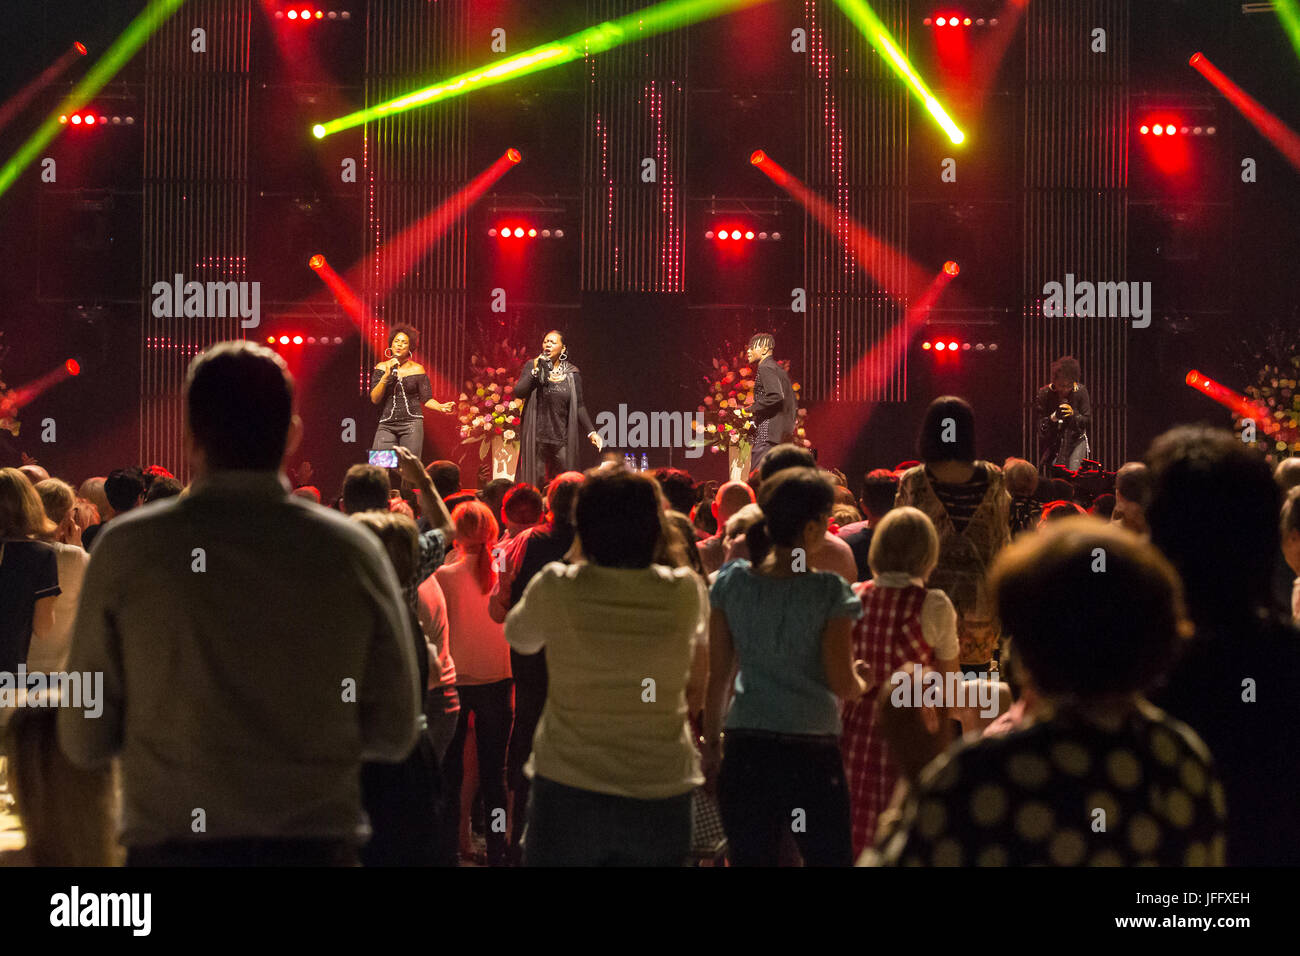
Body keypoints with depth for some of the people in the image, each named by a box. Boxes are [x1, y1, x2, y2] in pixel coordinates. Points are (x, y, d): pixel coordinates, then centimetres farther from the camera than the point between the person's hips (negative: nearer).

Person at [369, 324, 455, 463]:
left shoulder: (417, 369, 6)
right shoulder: (382, 368, 10)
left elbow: (426, 399, 7)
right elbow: (374, 399, 3)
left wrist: (441, 407, -13)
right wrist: (386, 376, -8)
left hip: (411, 423, -1)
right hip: (387, 424, 1)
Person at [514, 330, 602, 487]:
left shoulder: (572, 374, 8)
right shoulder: (532, 366, 6)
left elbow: (579, 406, 8)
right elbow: (518, 392, -5)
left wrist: (591, 432, -1)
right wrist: (536, 371, -12)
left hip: (562, 438, 1)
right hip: (537, 438, -1)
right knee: (534, 483, -2)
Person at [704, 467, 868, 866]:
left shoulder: (731, 582, 0)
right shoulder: (829, 591, -10)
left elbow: (718, 676, 5)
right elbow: (843, 685, -7)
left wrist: (712, 744, 14)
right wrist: (861, 680, 15)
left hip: (745, 753, 3)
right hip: (811, 754, -3)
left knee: (750, 858, 8)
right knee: (829, 855, 7)